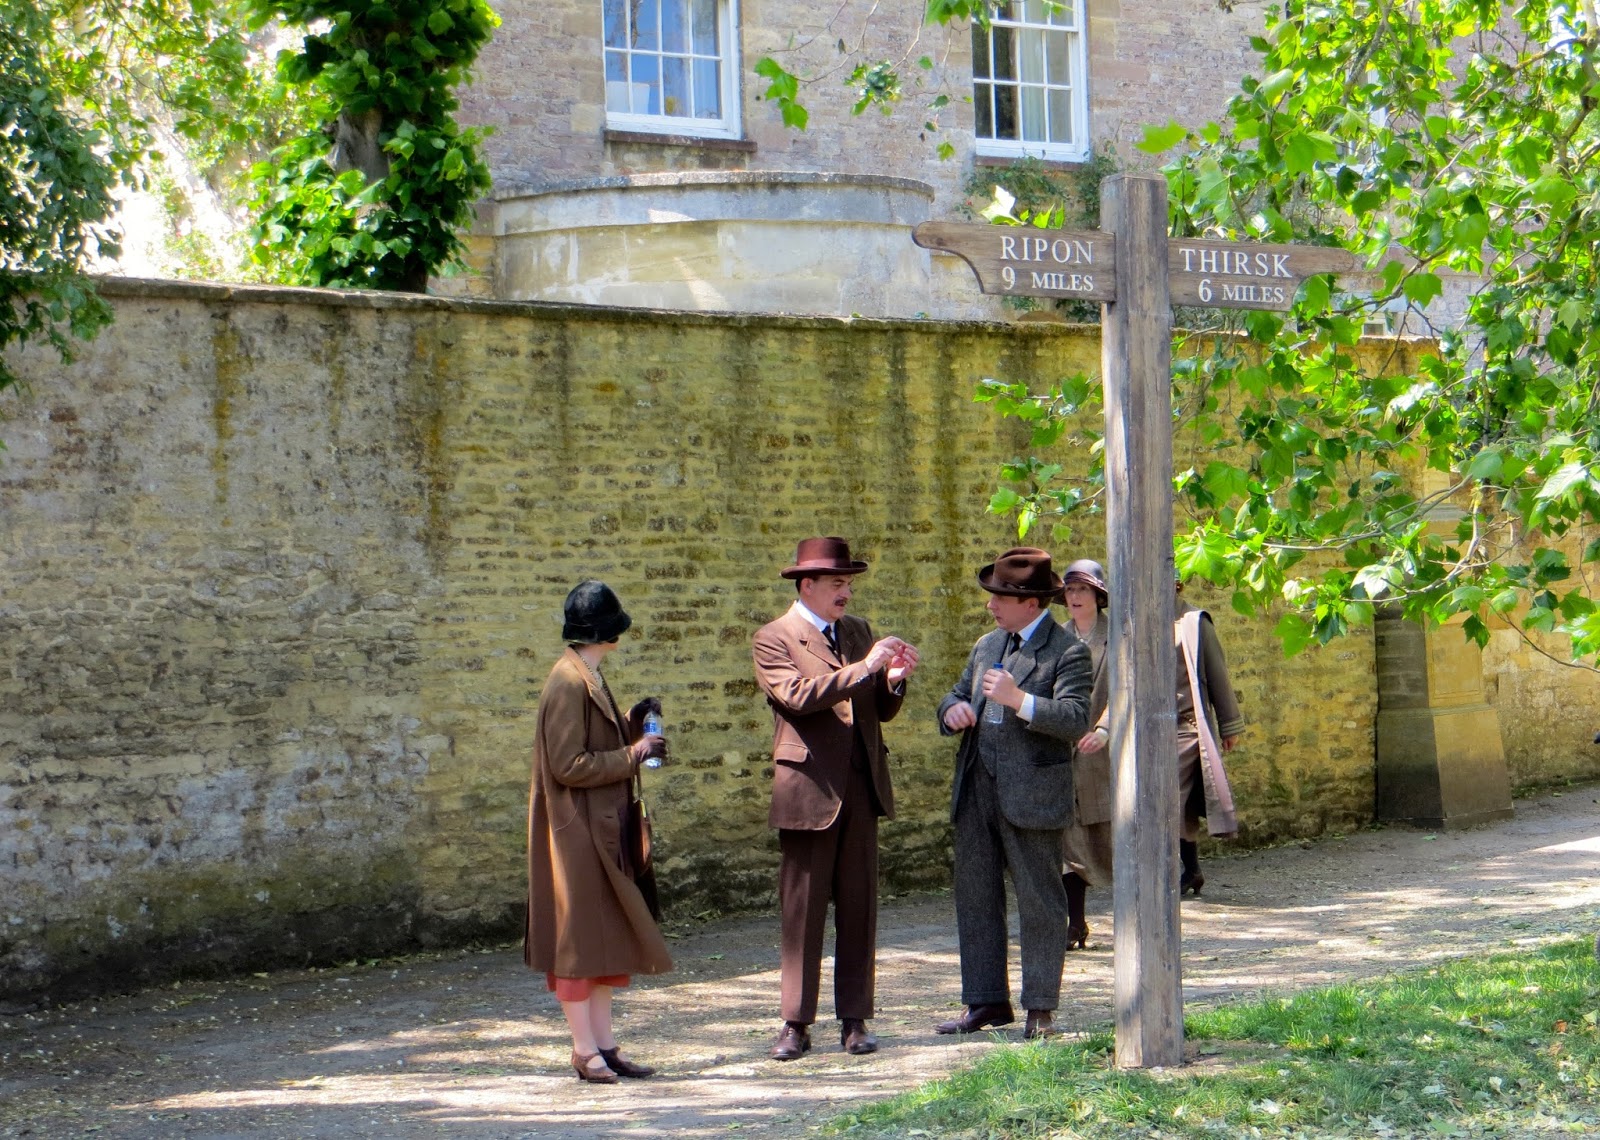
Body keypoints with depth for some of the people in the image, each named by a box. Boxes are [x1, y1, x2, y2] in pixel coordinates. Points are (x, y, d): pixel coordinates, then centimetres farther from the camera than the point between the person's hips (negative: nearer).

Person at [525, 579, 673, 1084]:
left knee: (607, 936, 11)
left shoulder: (589, 678, 13)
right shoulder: (568, 683, -17)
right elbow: (569, 766, -20)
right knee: (578, 936, -2)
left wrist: (631, 724, 7)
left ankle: (605, 1045, 16)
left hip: (602, 830, 10)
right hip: (577, 831, -10)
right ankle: (585, 1049, 5)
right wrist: (634, 754, -15)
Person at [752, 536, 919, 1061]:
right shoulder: (773, 639, -3)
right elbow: (798, 696, -20)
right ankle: (796, 1023, 7)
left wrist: (893, 680, -6)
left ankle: (855, 1020, 13)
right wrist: (865, 667, -22)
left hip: (861, 786, 5)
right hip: (808, 790, -5)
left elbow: (880, 711, 15)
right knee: (802, 909, 0)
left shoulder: (858, 631, 15)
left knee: (859, 908, 6)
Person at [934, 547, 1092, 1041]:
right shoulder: (987, 645, 17)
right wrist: (953, 710, -1)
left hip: (1030, 792, -7)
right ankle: (987, 1001, 20)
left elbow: (1075, 718, -18)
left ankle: (1040, 1008, 11)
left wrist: (1019, 699, -28)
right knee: (975, 895, 10)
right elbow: (956, 696, 23)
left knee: (1039, 902, 2)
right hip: (977, 789, 7)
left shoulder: (1067, 651, -7)